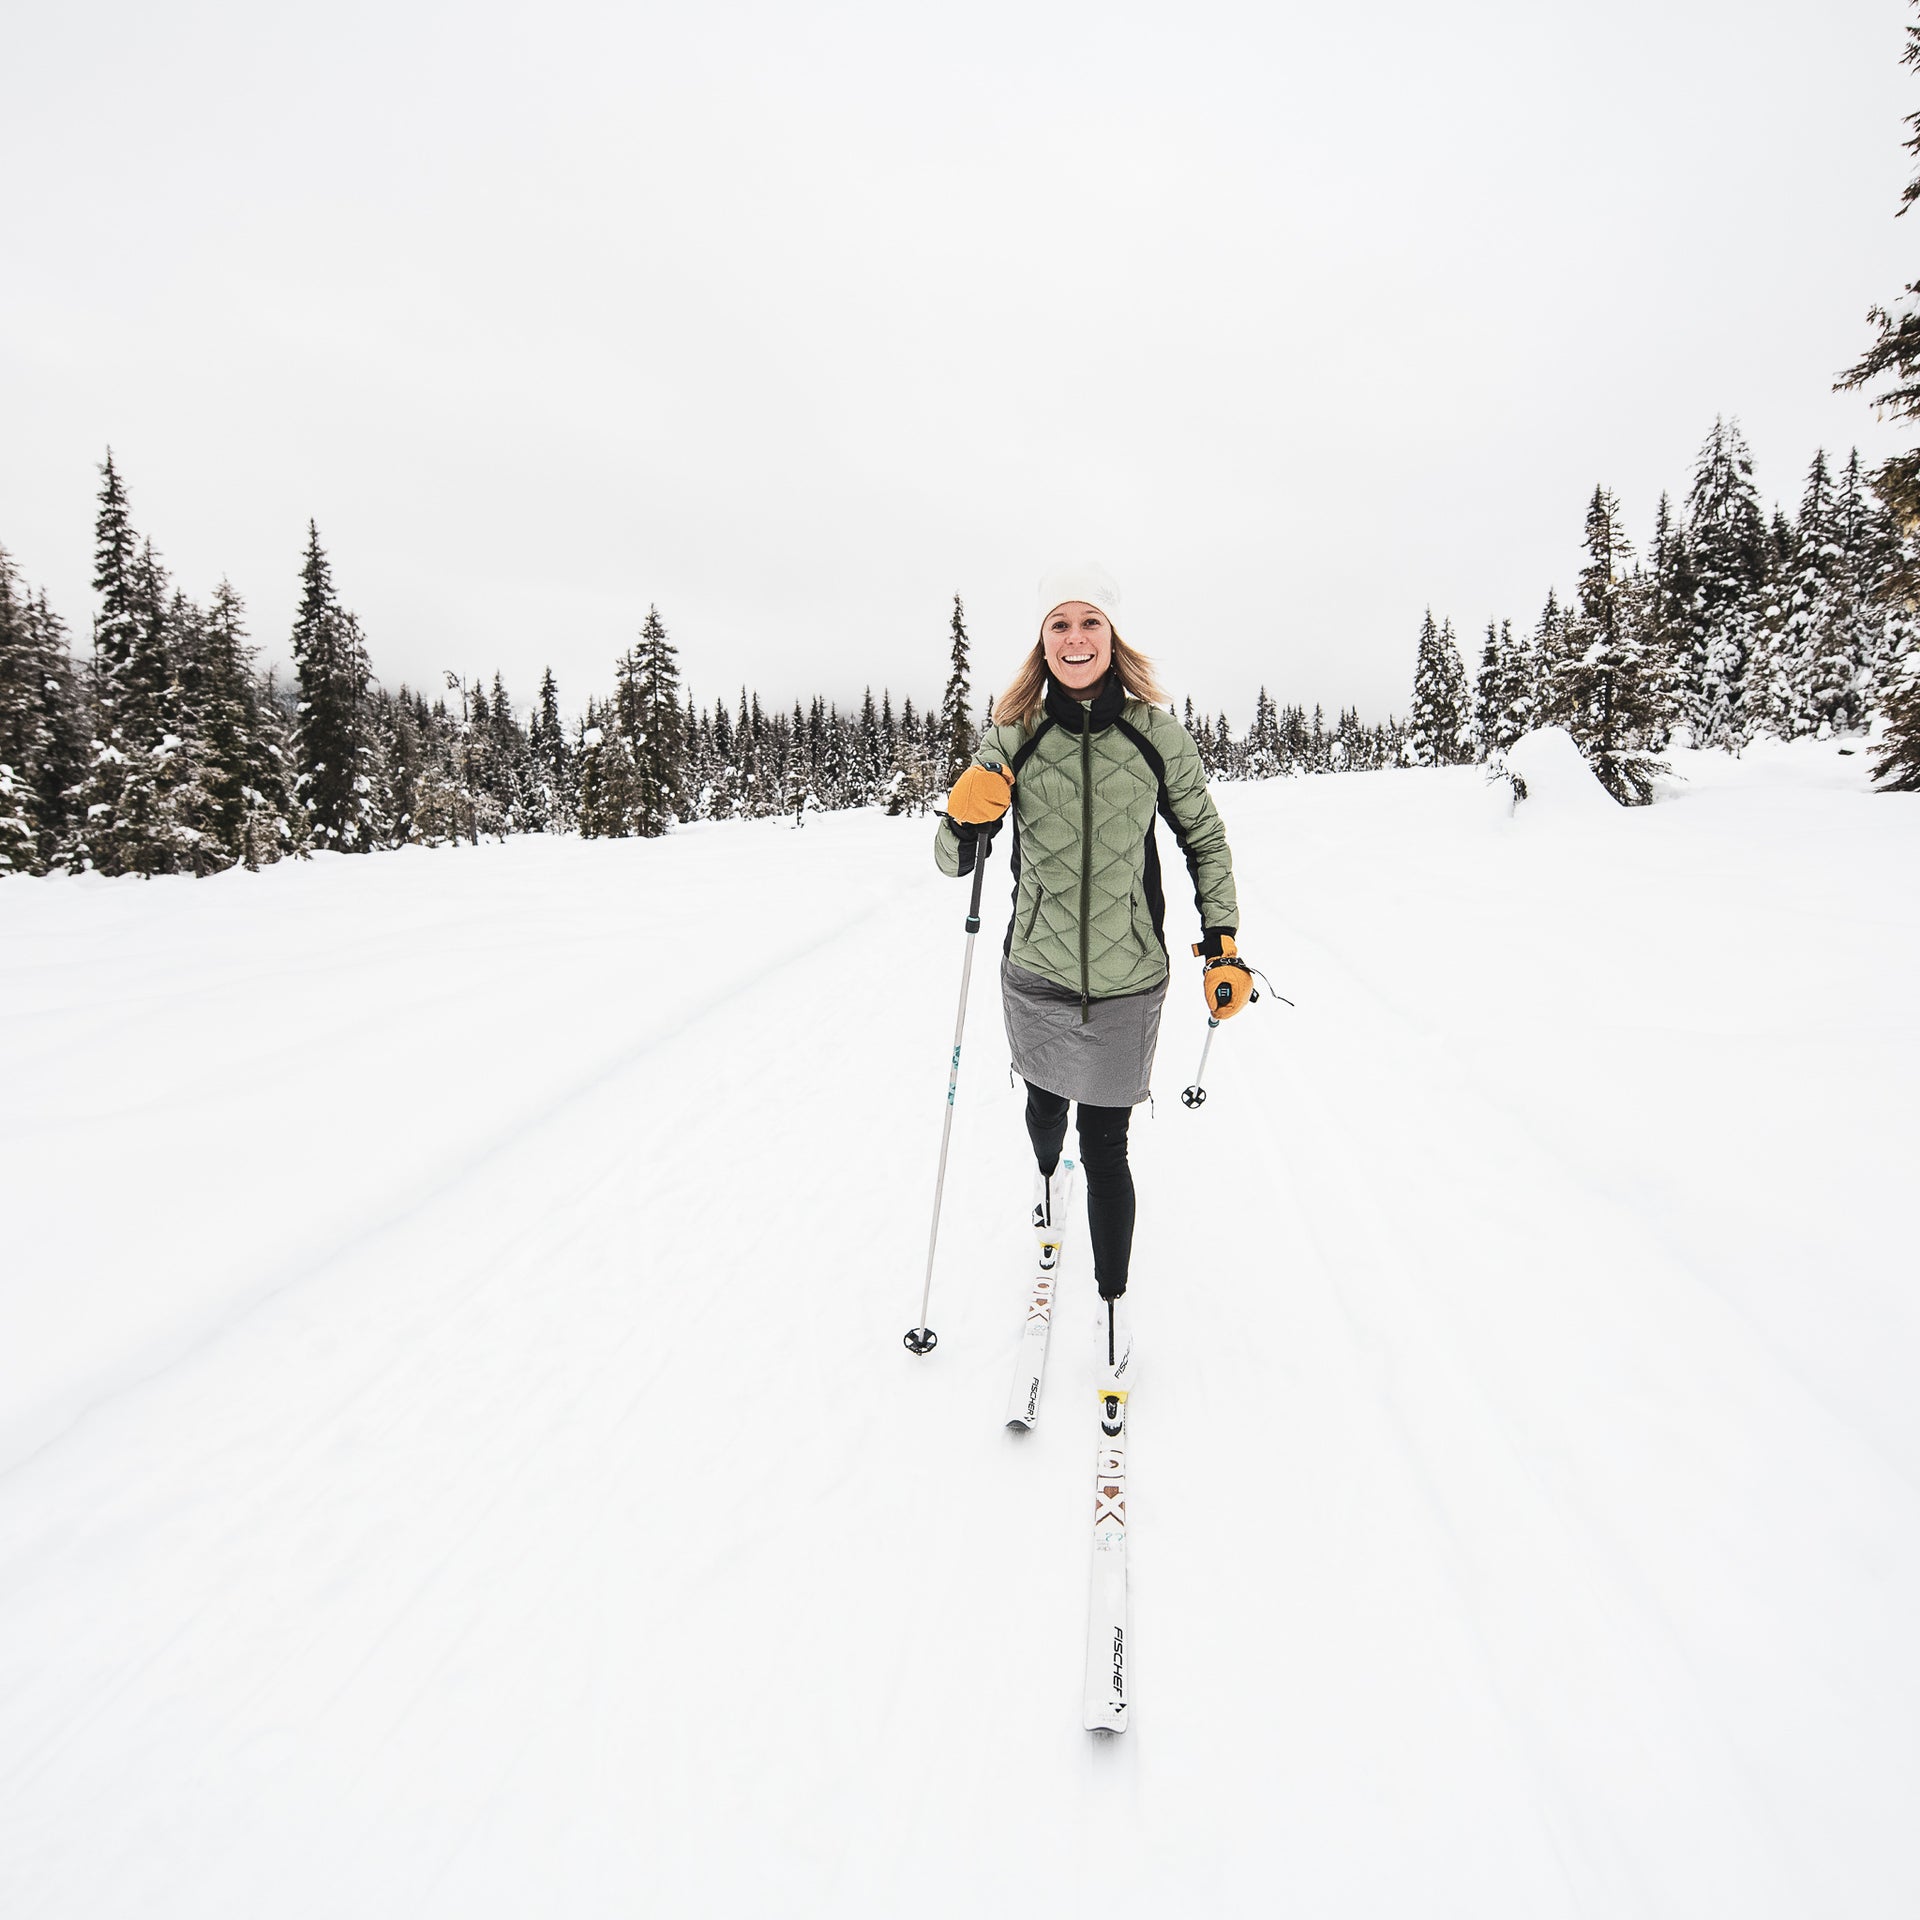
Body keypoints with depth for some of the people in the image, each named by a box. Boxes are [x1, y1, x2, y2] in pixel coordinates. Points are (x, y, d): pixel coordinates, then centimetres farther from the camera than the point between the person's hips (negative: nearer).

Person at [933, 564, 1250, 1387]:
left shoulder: (1158, 734, -7)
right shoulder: (1012, 738, -6)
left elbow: (1204, 837, 6)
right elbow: (955, 862, -1)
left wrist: (1223, 941, 0)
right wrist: (965, 818, -24)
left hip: (1127, 984, -2)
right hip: (1034, 977, 2)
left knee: (1105, 1144, 3)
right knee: (1045, 1105, 24)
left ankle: (1114, 1302, 23)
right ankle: (1045, 1175, 61)